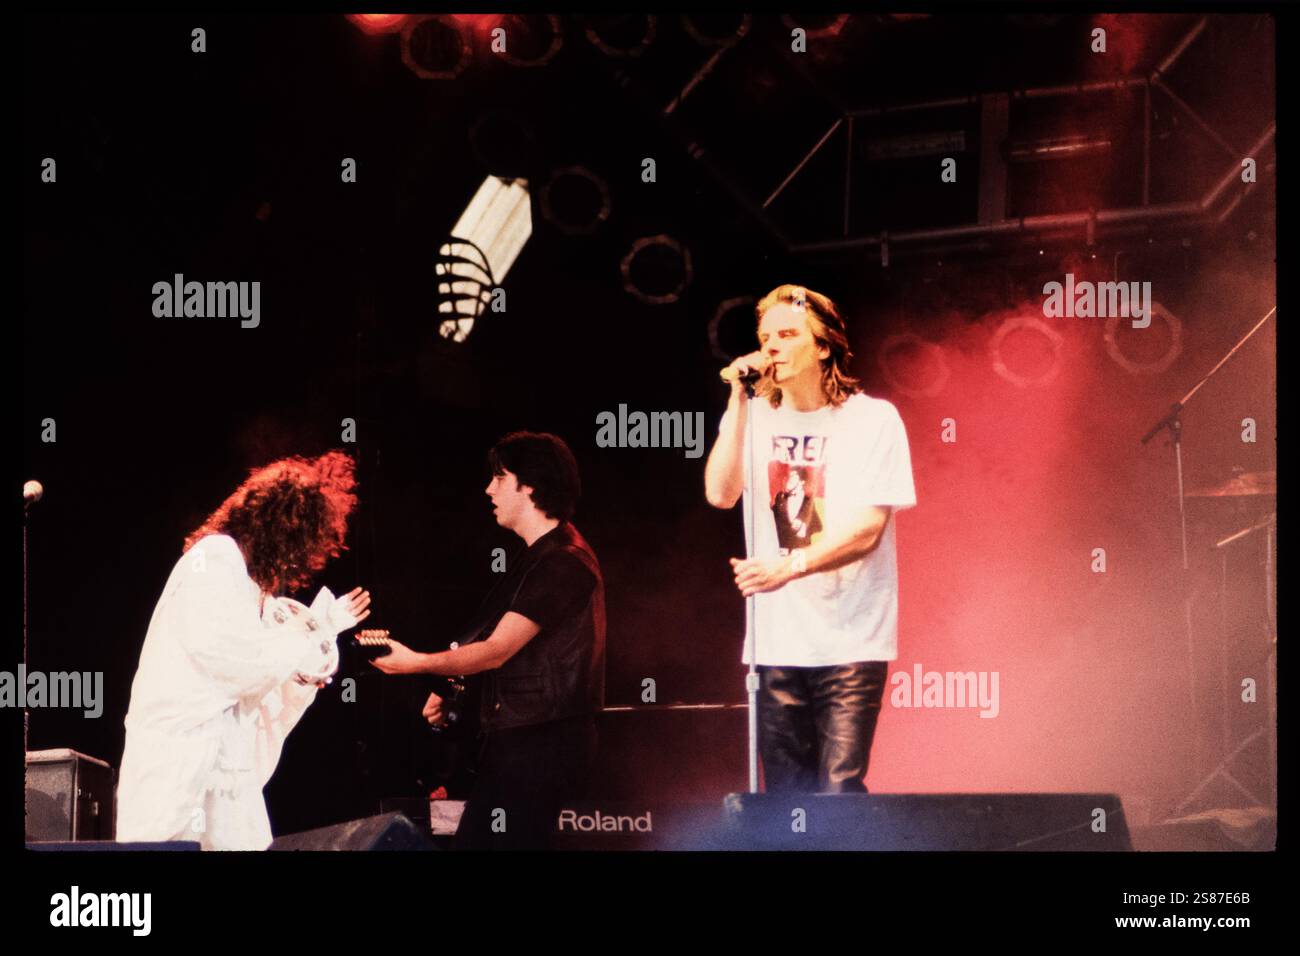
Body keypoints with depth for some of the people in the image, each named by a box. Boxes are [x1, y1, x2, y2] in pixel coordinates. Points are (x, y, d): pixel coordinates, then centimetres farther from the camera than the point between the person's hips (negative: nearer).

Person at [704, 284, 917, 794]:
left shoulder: (873, 419, -3)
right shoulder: (753, 418, 9)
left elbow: (866, 530, -11)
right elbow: (720, 494, -7)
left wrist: (788, 566, -24)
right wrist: (738, 403, -10)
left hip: (850, 639, -4)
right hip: (776, 640, 4)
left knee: (840, 794, -11)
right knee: (784, 795, 6)